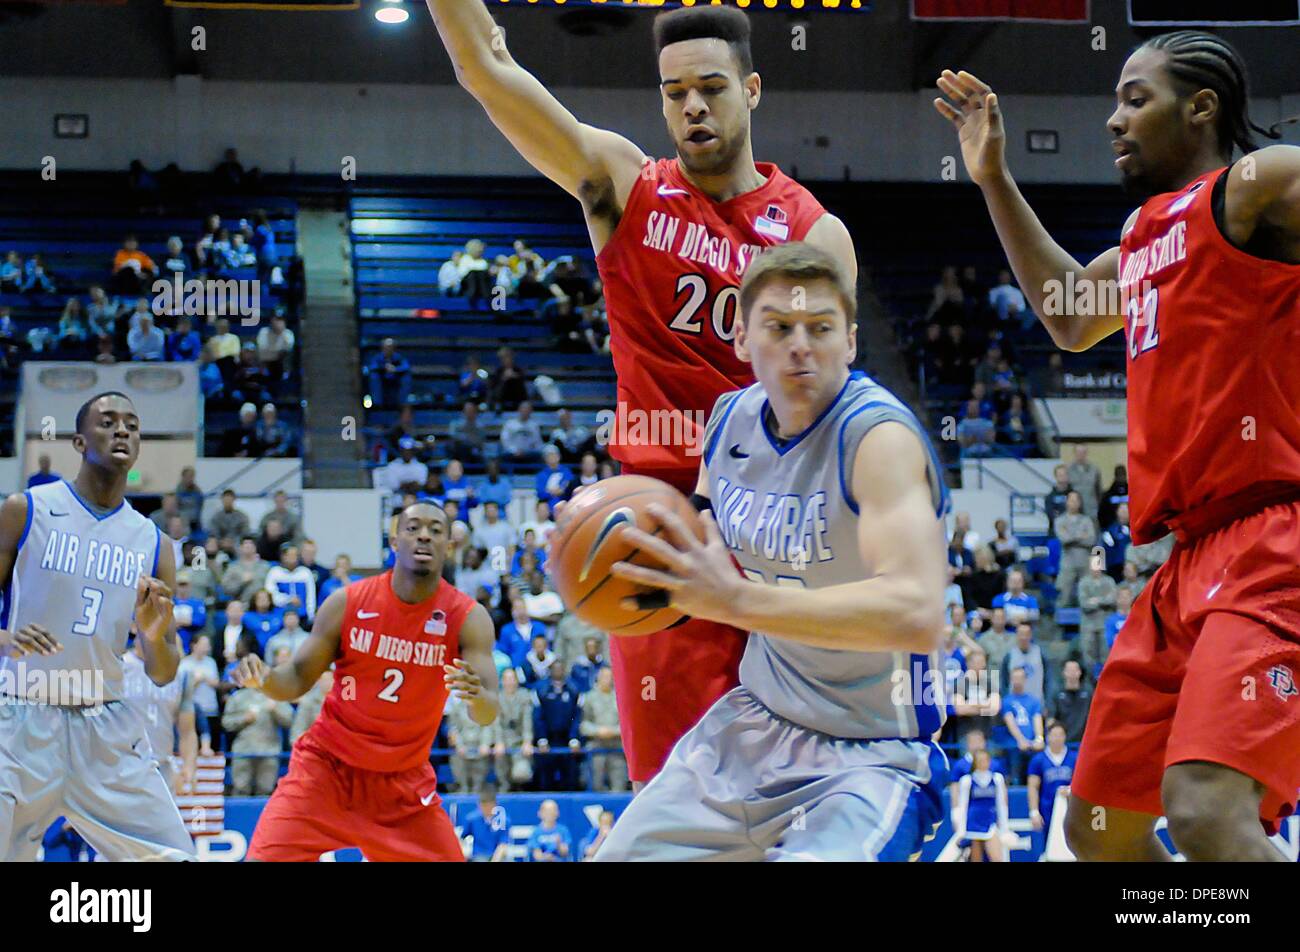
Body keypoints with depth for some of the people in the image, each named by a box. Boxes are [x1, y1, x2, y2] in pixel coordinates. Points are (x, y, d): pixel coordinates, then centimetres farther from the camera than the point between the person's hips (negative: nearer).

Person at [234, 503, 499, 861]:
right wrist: (264, 678, -25)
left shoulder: (469, 618, -11)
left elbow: (488, 715, -18)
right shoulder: (347, 603, -10)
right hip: (327, 764, -1)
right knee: (265, 857, -14)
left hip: (405, 778, 1)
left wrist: (477, 697, -43)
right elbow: (298, 678, -2)